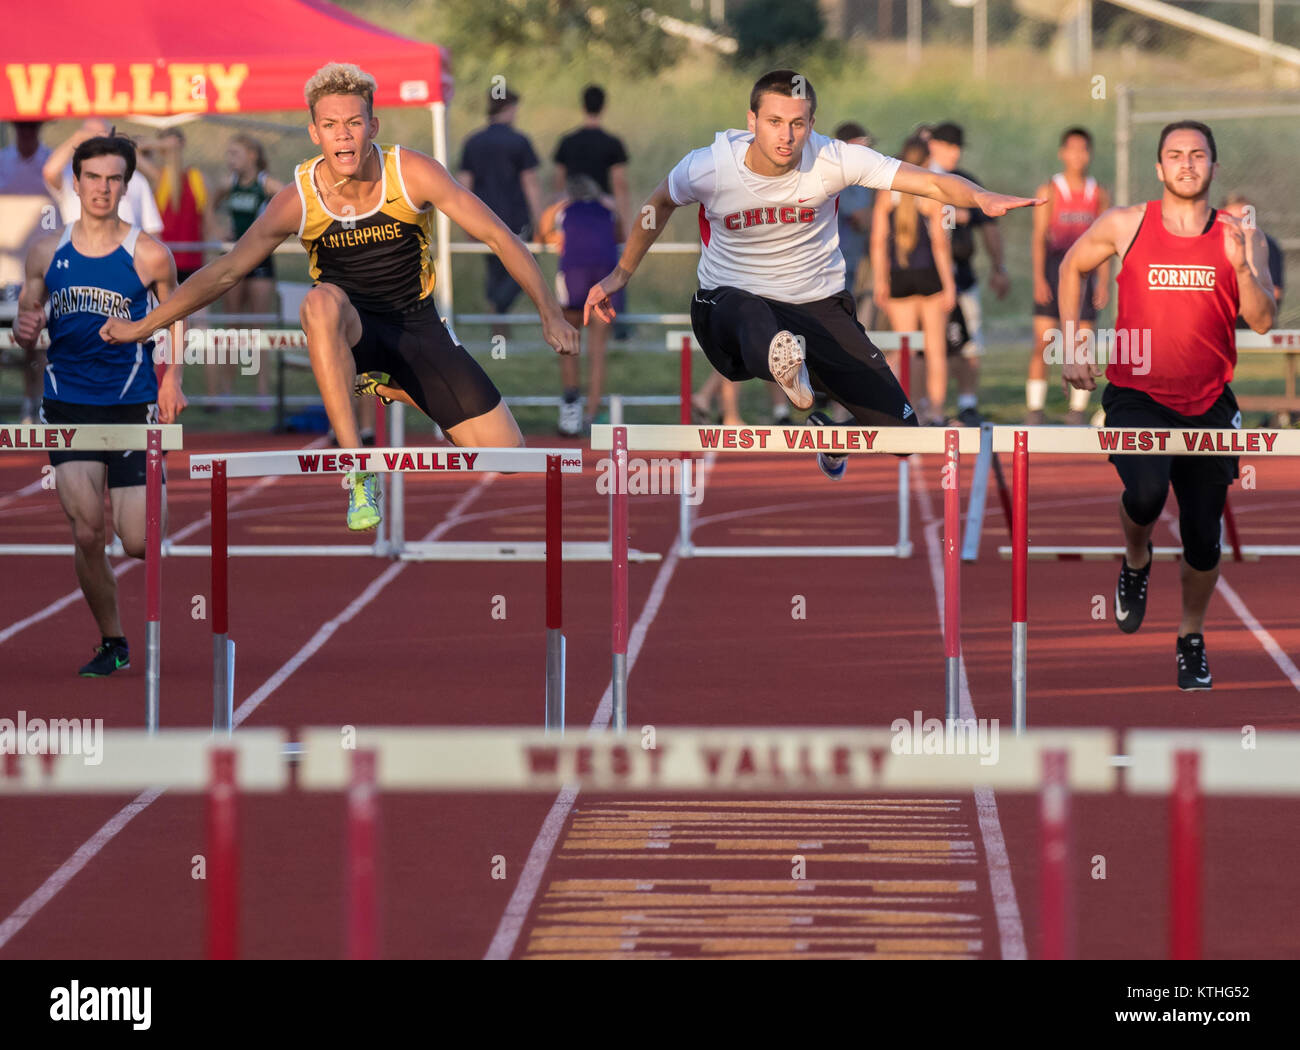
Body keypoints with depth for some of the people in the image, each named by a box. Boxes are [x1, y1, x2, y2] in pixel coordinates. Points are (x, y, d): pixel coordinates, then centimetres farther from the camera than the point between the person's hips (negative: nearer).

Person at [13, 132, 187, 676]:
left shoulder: (149, 255, -4)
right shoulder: (46, 252, 2)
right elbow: (27, 318, 12)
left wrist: (172, 376, 2)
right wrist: (25, 331, -11)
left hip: (132, 406, -2)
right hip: (67, 405, 2)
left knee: (137, 542, -4)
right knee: (87, 535, -9)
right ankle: (112, 642, 9)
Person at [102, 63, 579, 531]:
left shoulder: (413, 174, -16)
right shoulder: (299, 200, -14)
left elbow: (498, 237, -8)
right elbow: (224, 273, -6)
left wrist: (551, 315, -8)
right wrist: (142, 326, -7)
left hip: (417, 327, 2)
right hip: (351, 333, -2)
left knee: (506, 455, -10)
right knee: (321, 301, -39)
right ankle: (358, 473, -40)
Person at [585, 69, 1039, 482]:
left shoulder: (832, 160, -15)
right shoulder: (708, 168, -13)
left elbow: (932, 183, -21)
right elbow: (661, 203, 12)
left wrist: (980, 198, -41)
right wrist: (622, 273, 15)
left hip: (819, 305, 2)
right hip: (731, 300, -2)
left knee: (899, 431, -7)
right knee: (751, 317, -43)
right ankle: (782, 359, -80)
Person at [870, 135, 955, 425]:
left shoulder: (886, 193, 1)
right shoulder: (933, 194, -7)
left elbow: (878, 240, 0)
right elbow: (939, 242, -9)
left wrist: (880, 281, 7)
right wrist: (949, 283, -4)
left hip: (898, 277, 2)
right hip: (929, 274, -2)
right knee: (936, 348, 6)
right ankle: (935, 408, 3)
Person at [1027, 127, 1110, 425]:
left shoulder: (1099, 194, 8)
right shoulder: (1049, 191, 2)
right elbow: (1039, 237, -2)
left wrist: (1104, 282, 0)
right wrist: (1039, 278, -12)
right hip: (1053, 269, -2)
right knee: (1043, 343, -7)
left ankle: (1078, 411, 6)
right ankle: (1034, 409, -4)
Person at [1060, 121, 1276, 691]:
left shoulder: (1241, 237, -1)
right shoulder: (1124, 225, -3)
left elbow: (1262, 320, -6)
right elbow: (1072, 266, 15)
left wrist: (1241, 267, -23)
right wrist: (1073, 346, 9)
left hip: (1208, 403, 2)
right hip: (1137, 395, -2)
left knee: (1203, 537, 6)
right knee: (1145, 494, -29)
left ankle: (1191, 639, 31)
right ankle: (1135, 562, 6)